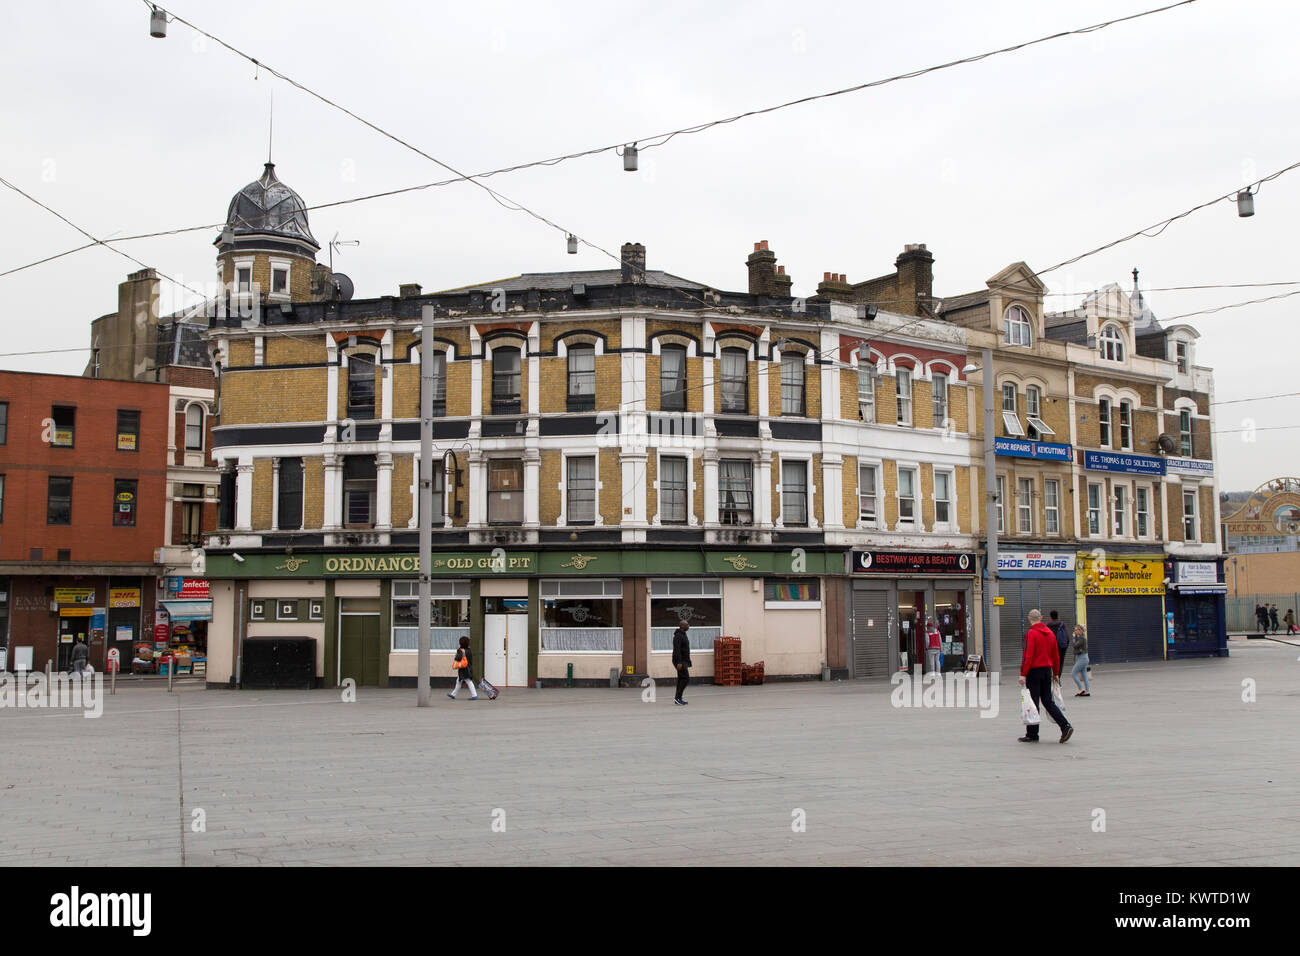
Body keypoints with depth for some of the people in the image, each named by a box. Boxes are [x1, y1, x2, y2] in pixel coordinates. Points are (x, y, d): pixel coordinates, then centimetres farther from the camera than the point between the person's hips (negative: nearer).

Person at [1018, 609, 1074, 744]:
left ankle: (1032, 734, 5)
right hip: (1047, 670, 7)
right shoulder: (1050, 633, 9)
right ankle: (1065, 726, -1)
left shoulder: (1031, 634, -13)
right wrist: (1055, 673, 22)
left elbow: (1028, 656, -18)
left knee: (1033, 703, 0)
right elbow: (1056, 656, 14)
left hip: (1034, 671, -7)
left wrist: (1023, 674, -17)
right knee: (1048, 701, 12)